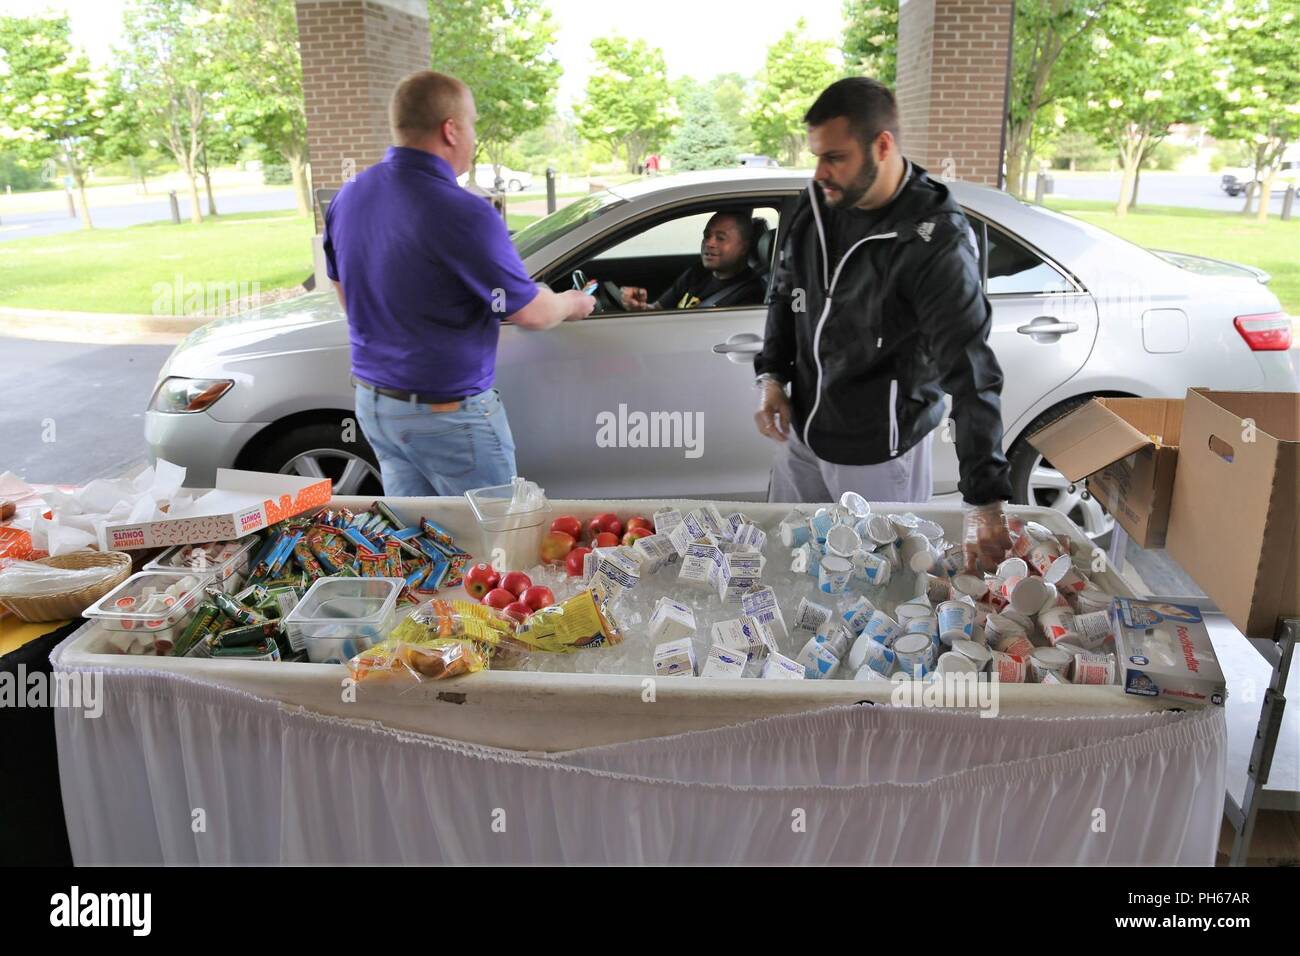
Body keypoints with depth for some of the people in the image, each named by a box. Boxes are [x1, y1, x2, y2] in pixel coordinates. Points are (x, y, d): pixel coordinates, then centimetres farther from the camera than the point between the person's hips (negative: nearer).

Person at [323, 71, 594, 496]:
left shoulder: (347, 198, 2)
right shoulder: (462, 214, -23)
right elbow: (531, 314, -13)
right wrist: (572, 303, 8)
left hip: (372, 402, 8)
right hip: (447, 413, -8)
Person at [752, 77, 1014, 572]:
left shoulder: (936, 240, -24)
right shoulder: (816, 202, -4)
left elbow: (970, 373, -29)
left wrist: (985, 502, -35)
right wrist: (771, 375, 0)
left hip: (879, 455, -6)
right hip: (801, 432, 6)